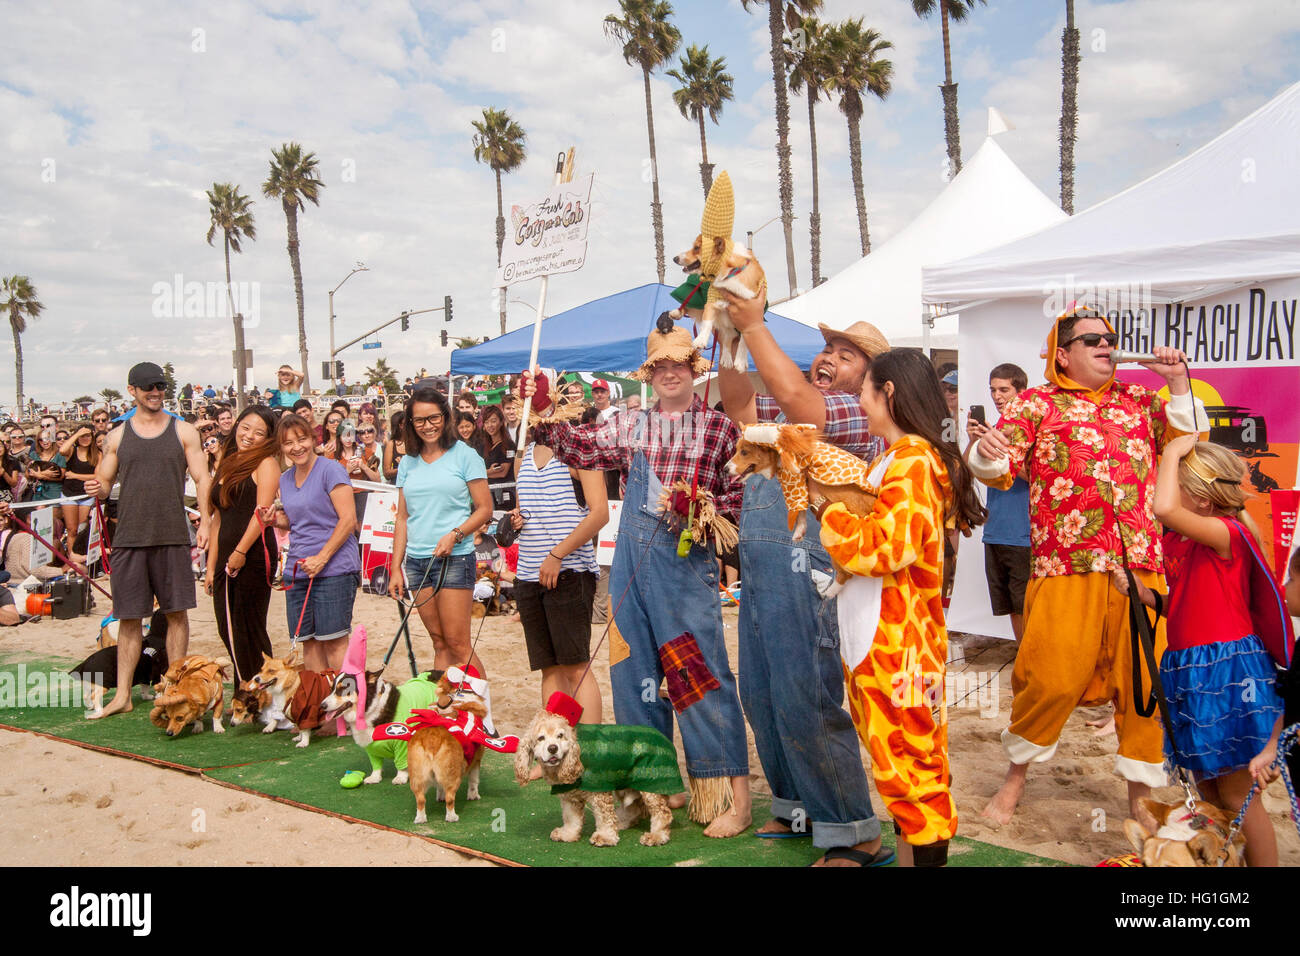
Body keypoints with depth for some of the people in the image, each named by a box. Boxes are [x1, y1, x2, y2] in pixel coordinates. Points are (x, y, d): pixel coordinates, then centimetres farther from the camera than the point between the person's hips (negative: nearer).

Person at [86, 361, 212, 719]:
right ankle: (123, 693, 12)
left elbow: (202, 479, 1)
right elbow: (104, 482, 13)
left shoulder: (183, 431, 5)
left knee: (177, 612, 3)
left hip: (173, 537, -1)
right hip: (129, 538, 2)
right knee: (128, 616, 5)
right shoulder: (118, 436, 10)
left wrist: (205, 521, -10)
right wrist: (97, 489, -11)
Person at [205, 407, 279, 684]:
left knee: (249, 629, -4)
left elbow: (262, 511, -14)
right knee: (228, 630, 9)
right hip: (226, 559, 7)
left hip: (253, 556, -7)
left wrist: (241, 551, -19)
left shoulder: (265, 463, -3)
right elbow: (218, 518, 19)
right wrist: (211, 566, 16)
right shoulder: (227, 466, 18)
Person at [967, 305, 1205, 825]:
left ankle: (1140, 796, 22)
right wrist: (986, 454, -25)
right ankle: (1016, 775, 18)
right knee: (1050, 679, -5)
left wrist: (1179, 383, 11)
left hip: (1139, 567, 4)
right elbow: (999, 470, -1)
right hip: (1067, 568, -4)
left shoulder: (1139, 400, 20)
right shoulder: (1036, 403, 7)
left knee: (1141, 679, 6)